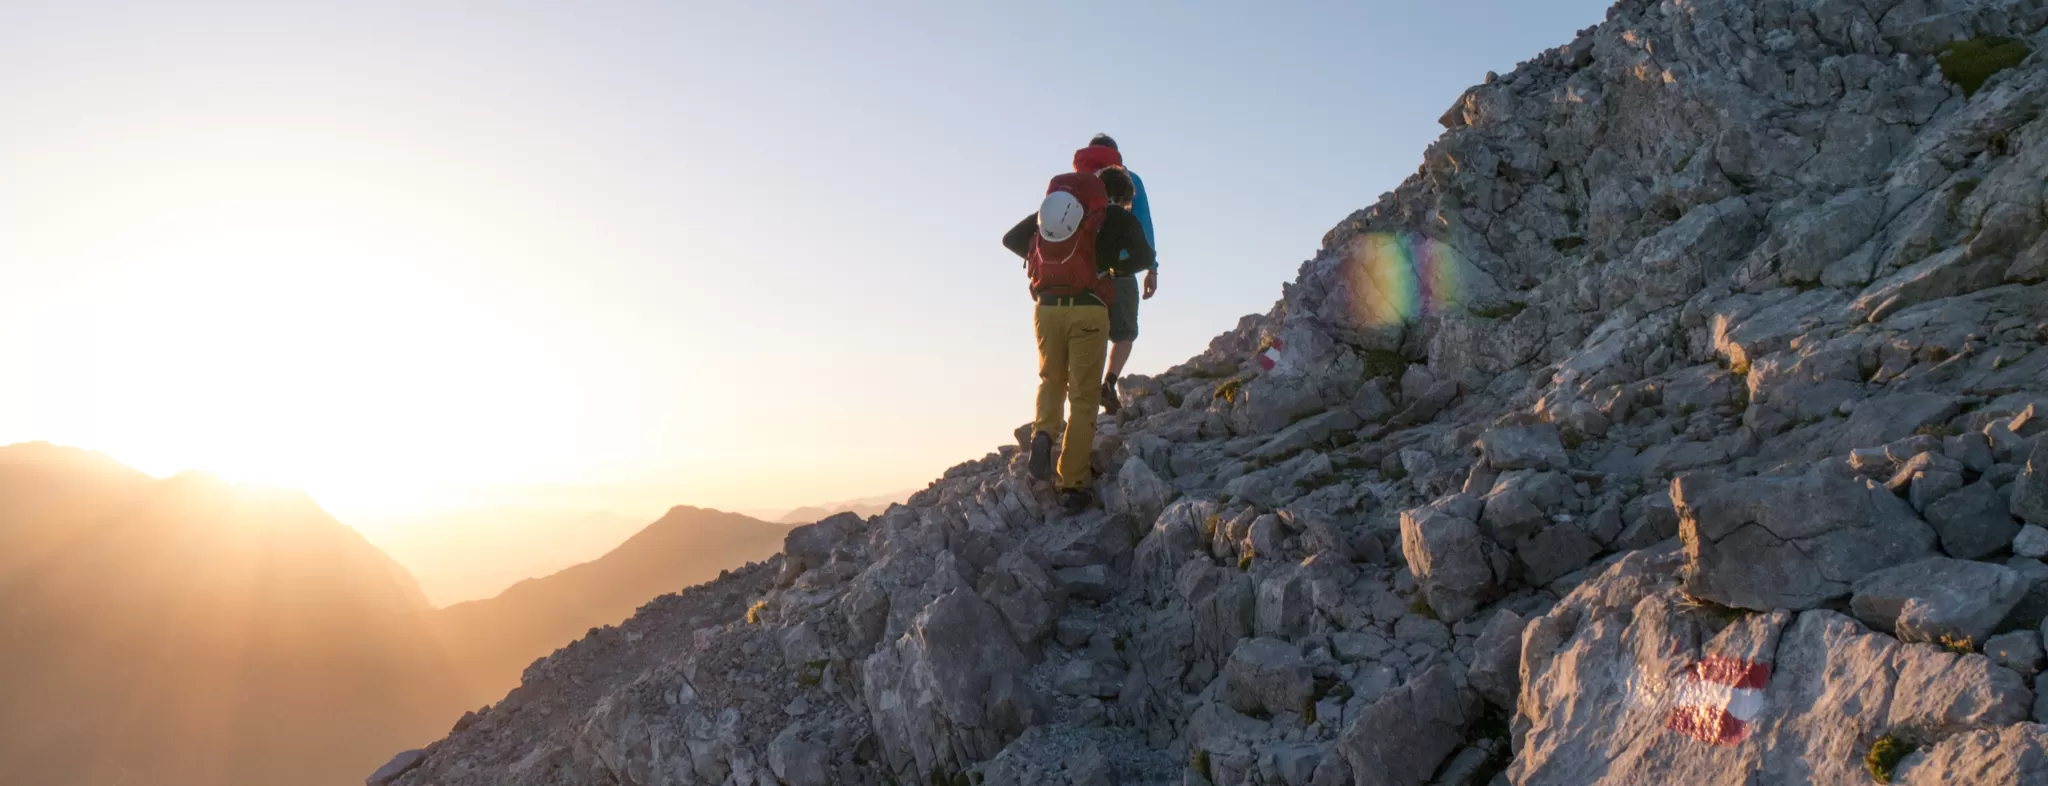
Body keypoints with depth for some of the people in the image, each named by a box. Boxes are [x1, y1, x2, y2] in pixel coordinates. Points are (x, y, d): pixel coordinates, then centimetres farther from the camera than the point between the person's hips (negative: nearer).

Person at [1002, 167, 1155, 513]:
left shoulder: (1053, 204, 17)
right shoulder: (1118, 217, 7)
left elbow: (1010, 239, 19)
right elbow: (1145, 257, 14)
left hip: (1047, 307, 3)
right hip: (1089, 309, -3)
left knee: (1051, 380, 24)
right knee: (1083, 396, 3)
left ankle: (1043, 433, -5)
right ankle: (1071, 485, 0)